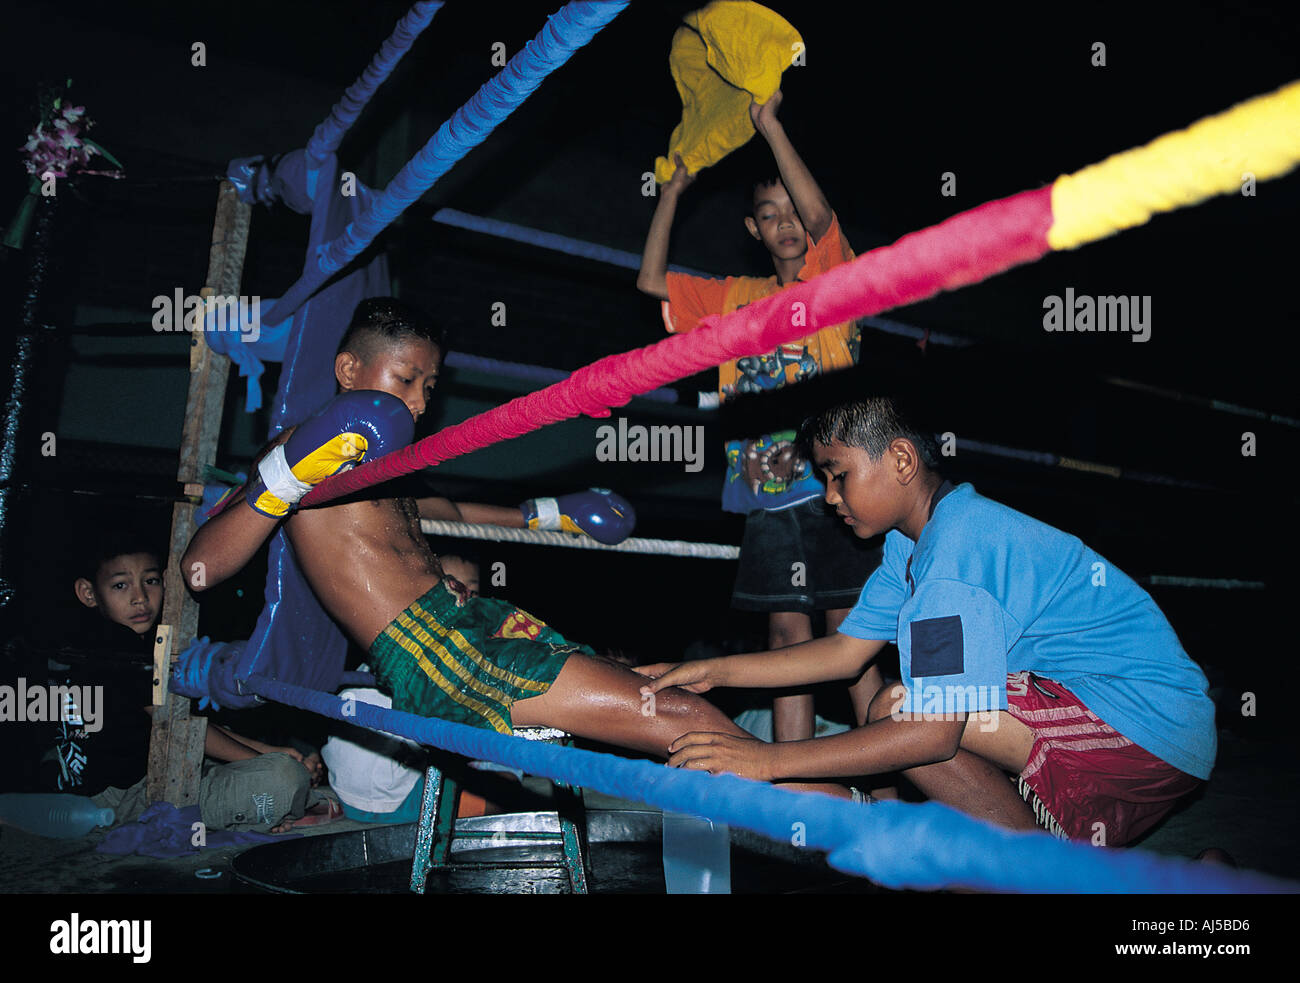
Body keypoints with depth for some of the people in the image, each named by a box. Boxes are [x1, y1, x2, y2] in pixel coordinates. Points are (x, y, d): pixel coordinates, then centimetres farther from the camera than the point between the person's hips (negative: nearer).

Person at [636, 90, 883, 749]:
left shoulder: (833, 277, 5)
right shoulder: (736, 297, 18)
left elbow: (819, 214, -13)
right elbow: (652, 282, 15)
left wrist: (769, 124, -11)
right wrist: (674, 188, 14)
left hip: (829, 486, -4)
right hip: (766, 495, 4)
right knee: (786, 632, 5)